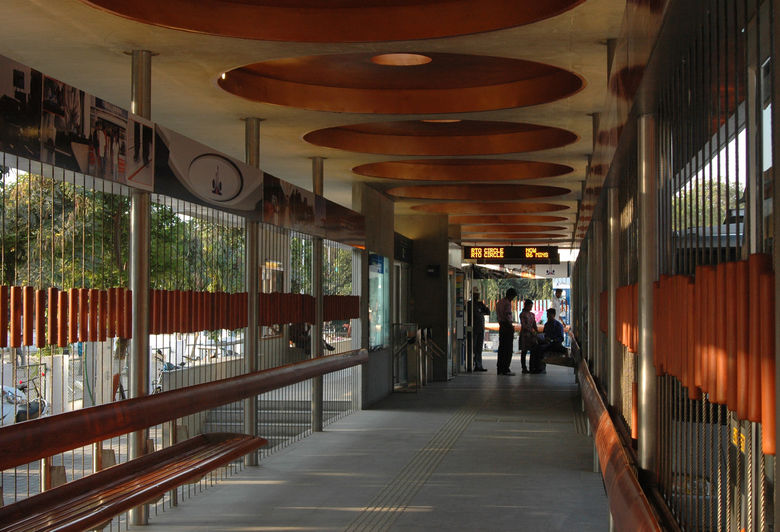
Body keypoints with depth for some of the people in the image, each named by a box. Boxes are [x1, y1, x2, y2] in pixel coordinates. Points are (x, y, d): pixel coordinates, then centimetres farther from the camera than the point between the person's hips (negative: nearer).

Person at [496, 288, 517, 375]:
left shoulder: (499, 302, 16)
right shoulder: (507, 303, -14)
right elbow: (507, 316, -19)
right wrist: (511, 327, -13)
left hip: (501, 326, 9)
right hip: (507, 326, -9)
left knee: (501, 348, 11)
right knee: (508, 349, -7)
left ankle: (500, 369, 13)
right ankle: (505, 369, -10)